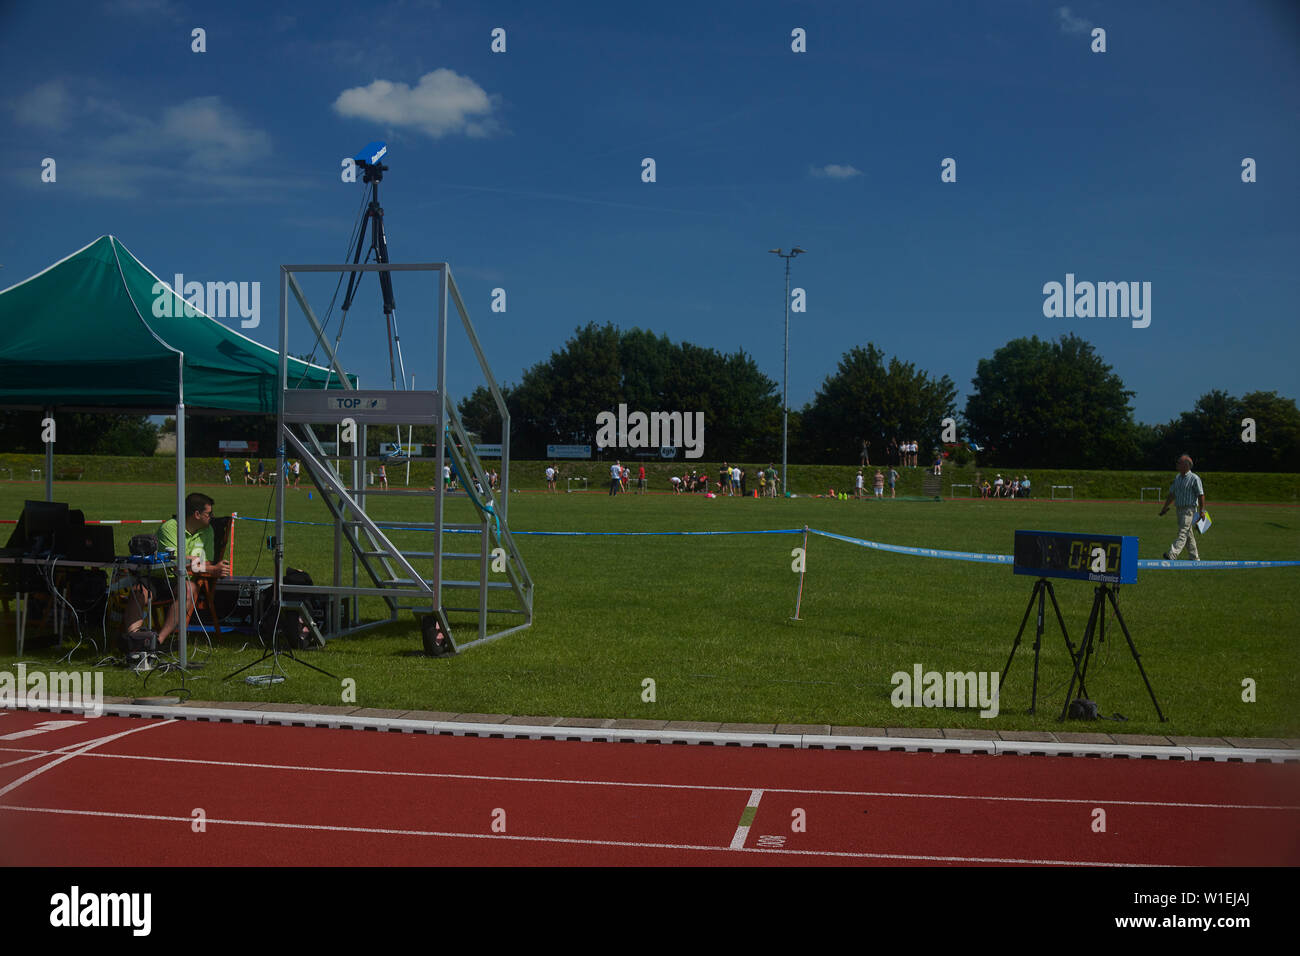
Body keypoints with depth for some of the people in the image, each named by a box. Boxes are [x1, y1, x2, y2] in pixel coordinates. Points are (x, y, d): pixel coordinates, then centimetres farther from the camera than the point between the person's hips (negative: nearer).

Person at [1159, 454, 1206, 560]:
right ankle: (1195, 558, 19)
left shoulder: (1194, 478, -9)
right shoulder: (1178, 478, 14)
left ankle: (1172, 555, -28)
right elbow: (1172, 494, 19)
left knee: (1183, 533, -15)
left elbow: (1201, 495, -11)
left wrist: (1202, 511, -14)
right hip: (1180, 509, 8)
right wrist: (1165, 507, 16)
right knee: (1189, 535, 12)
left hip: (1189, 509, -8)